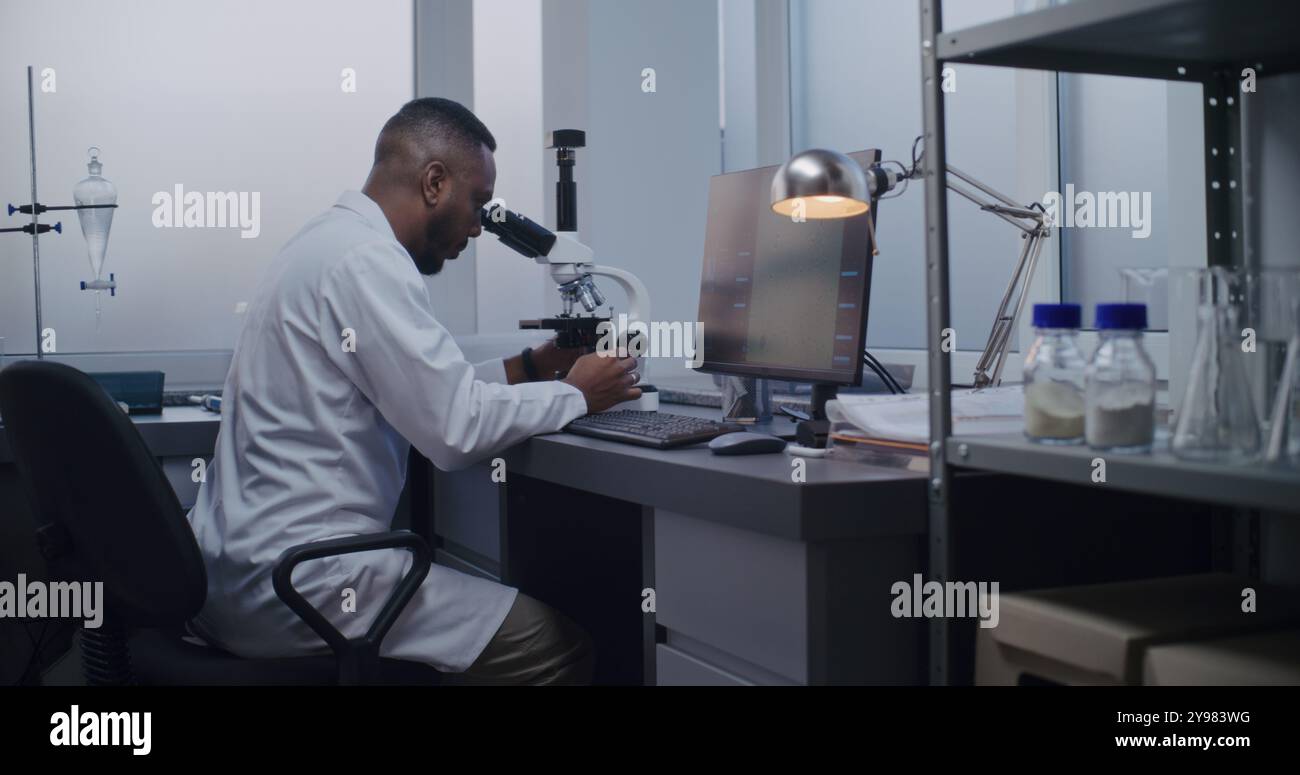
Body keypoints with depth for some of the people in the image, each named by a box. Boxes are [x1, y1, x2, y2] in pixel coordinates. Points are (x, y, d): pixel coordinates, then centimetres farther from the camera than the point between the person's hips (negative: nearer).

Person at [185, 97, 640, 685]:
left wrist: (530, 366, 16)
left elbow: (425, 392, 19)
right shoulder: (365, 258, -17)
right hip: (292, 580, -11)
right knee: (556, 646, -10)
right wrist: (576, 395, -5)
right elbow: (456, 429, -20)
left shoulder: (331, 241, 15)